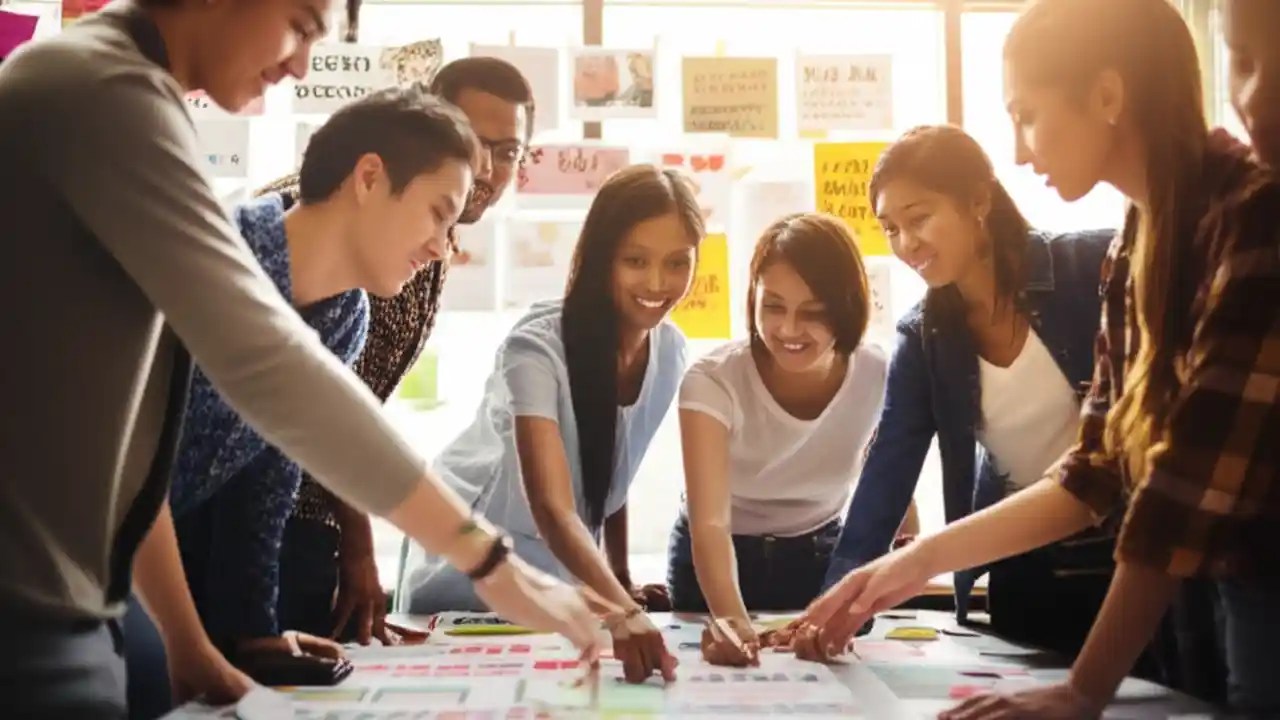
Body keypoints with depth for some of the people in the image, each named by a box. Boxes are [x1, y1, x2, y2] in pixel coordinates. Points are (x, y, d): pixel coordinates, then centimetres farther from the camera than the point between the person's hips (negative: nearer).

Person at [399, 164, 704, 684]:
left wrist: (623, 581, -1)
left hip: (566, 580, 5)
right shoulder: (537, 348, -31)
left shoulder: (670, 350, -11)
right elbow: (552, 507, -41)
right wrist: (623, 612, -55)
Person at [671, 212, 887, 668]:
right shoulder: (713, 381, -30)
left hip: (822, 557, 2)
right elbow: (709, 522, -41)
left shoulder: (879, 378, -21)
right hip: (724, 560, -2)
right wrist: (732, 619, -58)